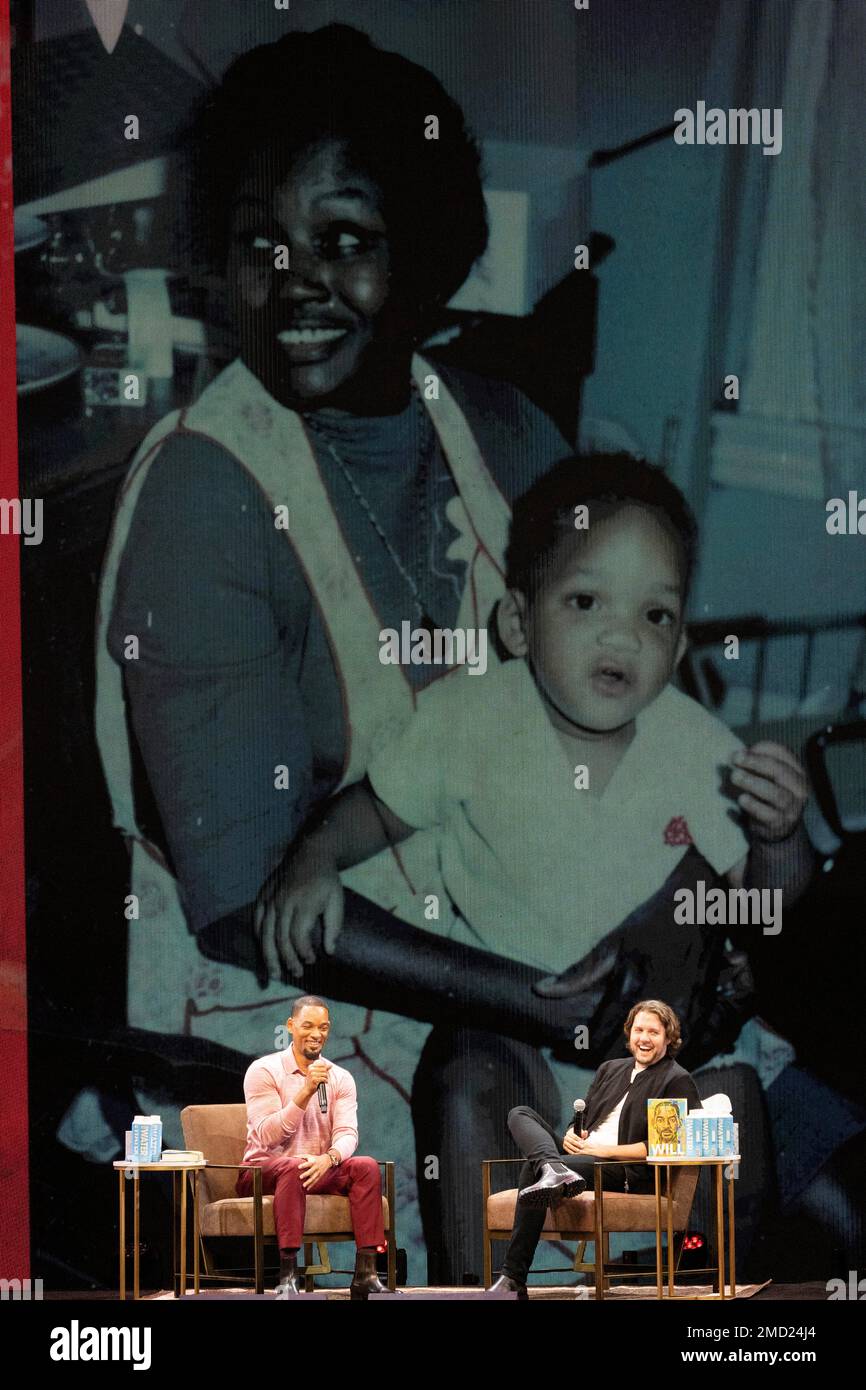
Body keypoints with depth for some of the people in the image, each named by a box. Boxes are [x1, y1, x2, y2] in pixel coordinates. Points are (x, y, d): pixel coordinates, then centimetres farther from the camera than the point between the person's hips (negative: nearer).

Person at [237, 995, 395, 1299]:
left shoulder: (340, 1078, 7)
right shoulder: (264, 1071, -6)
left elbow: (347, 1134, -7)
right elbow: (268, 1137, -17)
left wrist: (329, 1158, -30)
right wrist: (306, 1092, -26)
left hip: (318, 1171, 4)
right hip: (264, 1169, -4)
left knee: (366, 1167, -23)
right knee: (293, 1168, -38)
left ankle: (365, 1274, -29)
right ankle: (287, 1278, -42)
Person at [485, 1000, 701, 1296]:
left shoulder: (677, 1081, 1)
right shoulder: (611, 1069, 26)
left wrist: (604, 1150, -13)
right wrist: (571, 1136, 2)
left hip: (625, 1172, -8)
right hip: (579, 1155, 8)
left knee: (532, 1169, -30)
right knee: (520, 1114, -13)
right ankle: (553, 1169, -43)